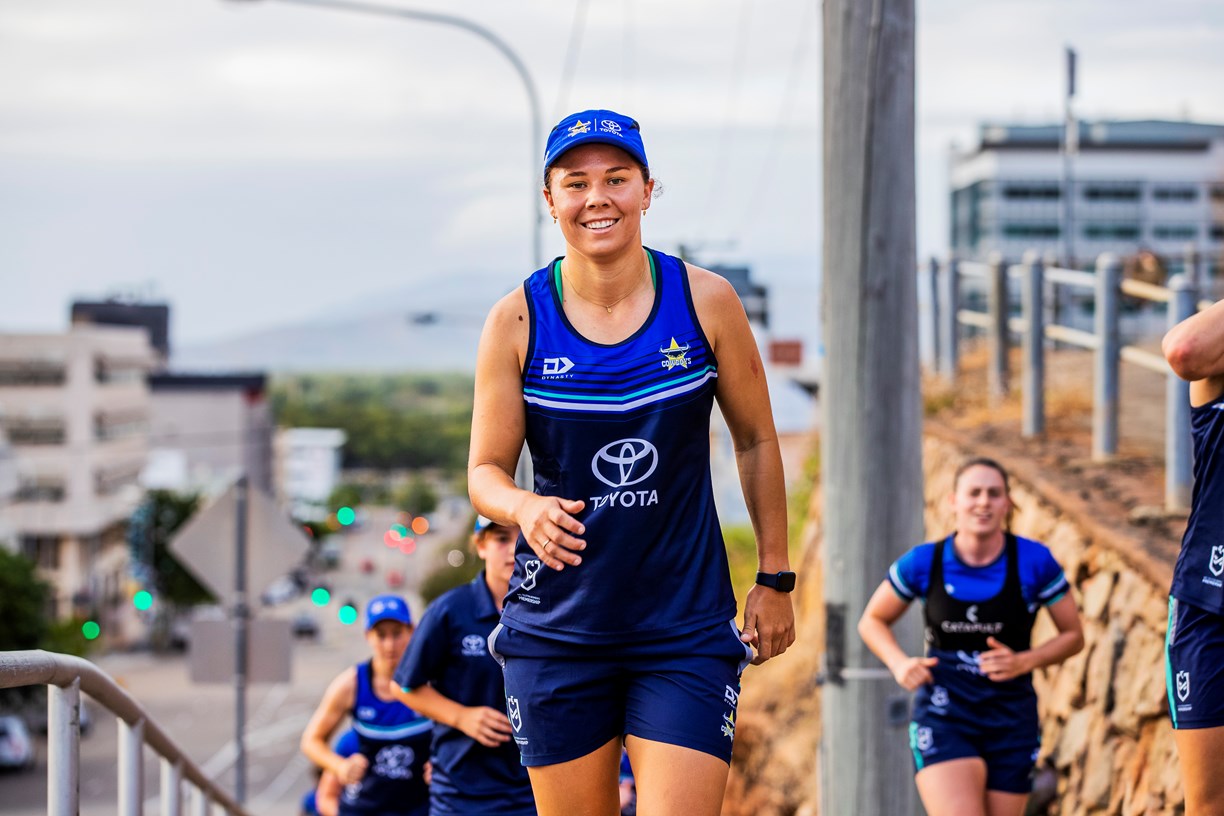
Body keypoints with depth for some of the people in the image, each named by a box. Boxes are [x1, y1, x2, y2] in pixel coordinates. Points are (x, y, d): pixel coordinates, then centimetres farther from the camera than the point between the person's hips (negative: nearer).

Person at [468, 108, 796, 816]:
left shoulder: (706, 301, -3)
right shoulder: (516, 321, -4)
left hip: (688, 628, -1)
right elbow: (486, 470, 1)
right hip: (556, 623, 1)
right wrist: (525, 508, -22)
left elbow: (756, 441, 9)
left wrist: (775, 579, 9)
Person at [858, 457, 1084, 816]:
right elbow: (872, 621, 12)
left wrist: (1023, 661, -13)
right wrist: (899, 663, -9)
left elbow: (1073, 636, 6)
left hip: (1010, 722, 2)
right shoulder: (924, 563, -4)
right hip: (943, 720, -1)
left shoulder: (1034, 562, -5)